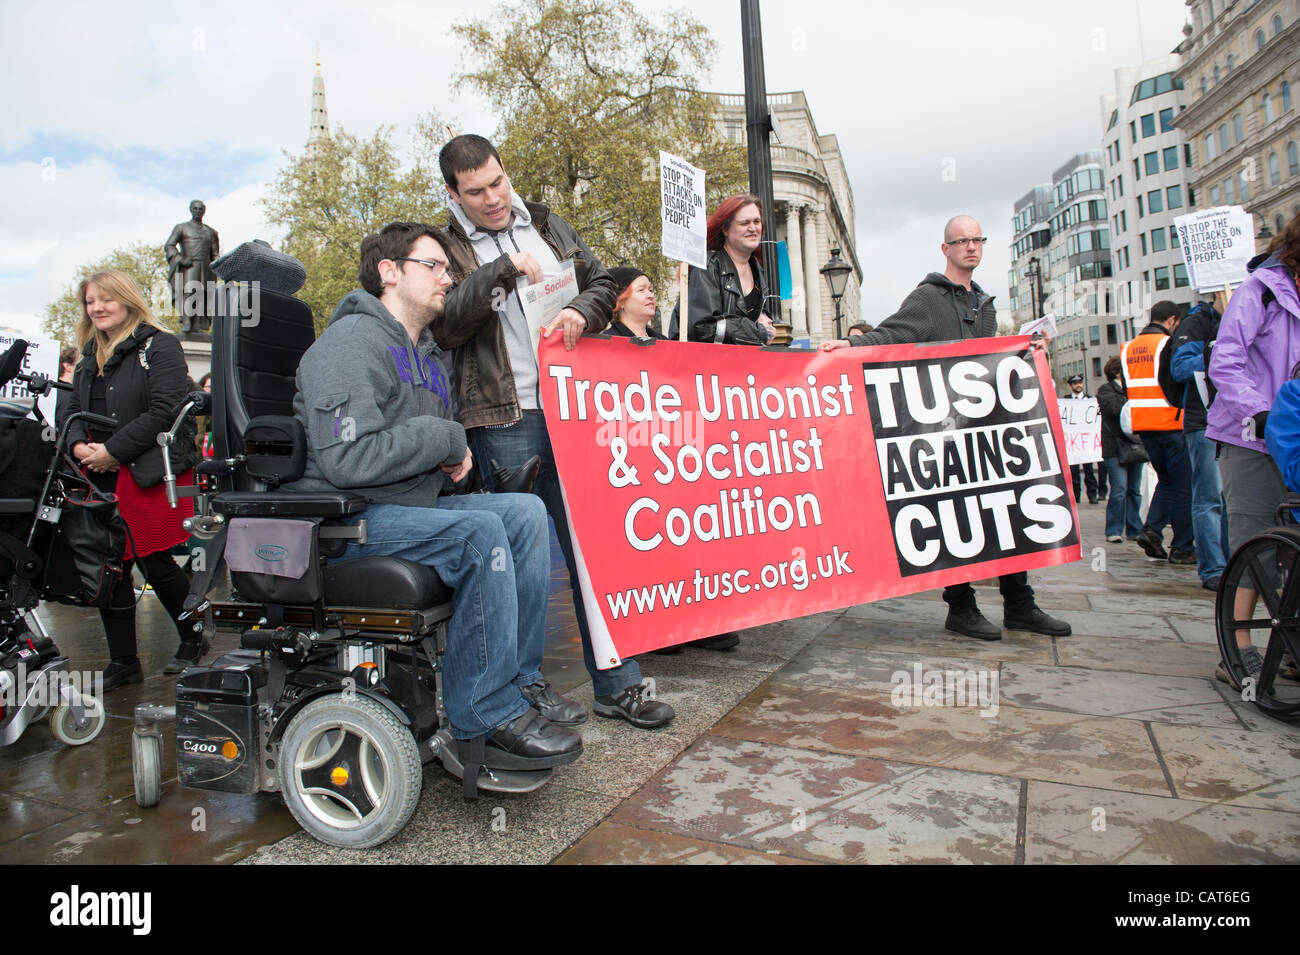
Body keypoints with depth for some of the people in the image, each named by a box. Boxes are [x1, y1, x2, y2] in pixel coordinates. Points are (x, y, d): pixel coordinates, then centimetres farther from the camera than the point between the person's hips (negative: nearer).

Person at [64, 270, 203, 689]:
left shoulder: (159, 346, -5)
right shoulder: (91, 356, 19)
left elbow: (164, 410, -16)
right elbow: (73, 408, 18)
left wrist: (112, 451, -16)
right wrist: (79, 445, -4)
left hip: (151, 473, -7)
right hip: (103, 479, 7)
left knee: (154, 561, -3)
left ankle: (193, 638, 21)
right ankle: (122, 662, 16)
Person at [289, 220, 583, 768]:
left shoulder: (428, 355, 18)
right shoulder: (352, 343, -13)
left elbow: (440, 445, 31)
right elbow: (346, 459, -26)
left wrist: (454, 459, 6)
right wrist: (444, 438, -16)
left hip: (414, 504, 9)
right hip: (345, 520, -9)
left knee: (524, 511, -5)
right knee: (479, 532, -29)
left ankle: (521, 680, -4)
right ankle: (488, 718, -21)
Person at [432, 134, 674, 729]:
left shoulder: (548, 226, 17)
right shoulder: (447, 249, 6)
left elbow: (602, 282, 17)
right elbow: (444, 326, -9)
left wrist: (580, 312, -4)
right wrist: (501, 270, -18)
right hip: (506, 423, -3)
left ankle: (617, 684, 14)